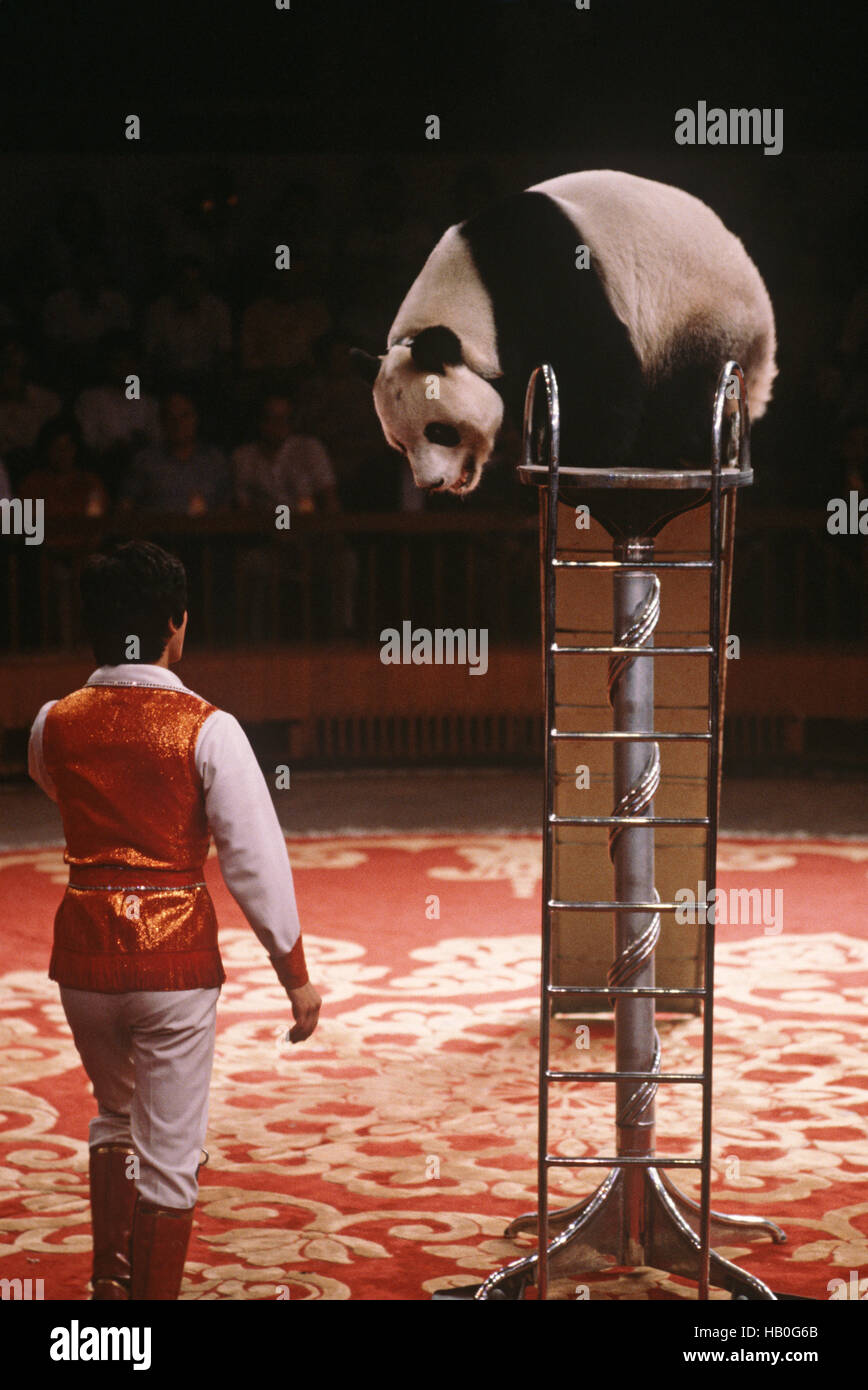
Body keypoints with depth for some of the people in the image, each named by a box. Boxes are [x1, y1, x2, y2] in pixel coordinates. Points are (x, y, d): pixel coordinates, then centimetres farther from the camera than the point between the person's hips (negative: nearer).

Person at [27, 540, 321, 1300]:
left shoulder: (56, 724, 0)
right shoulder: (206, 728, -11)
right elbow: (255, 858, -12)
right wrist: (295, 972, -5)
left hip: (84, 948, 4)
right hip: (175, 953, -4)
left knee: (115, 1114, 26)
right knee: (170, 1151, 8)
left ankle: (110, 1279, 18)